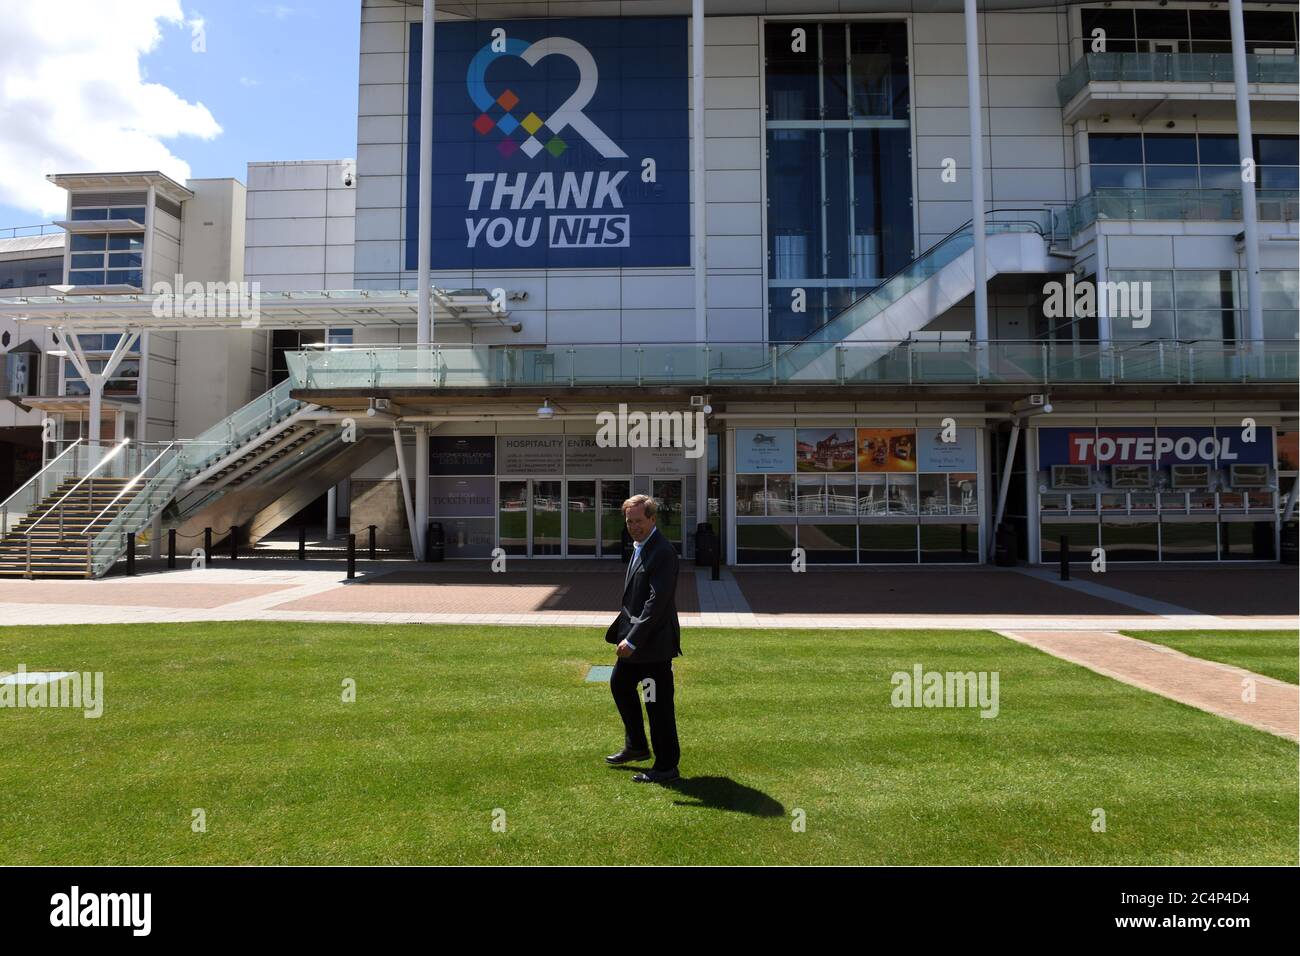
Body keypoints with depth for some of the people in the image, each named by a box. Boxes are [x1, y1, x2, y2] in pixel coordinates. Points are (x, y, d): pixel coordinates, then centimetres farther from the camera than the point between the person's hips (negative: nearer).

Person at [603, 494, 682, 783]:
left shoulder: (663, 551, -20)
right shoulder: (640, 547, 10)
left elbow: (657, 601, -26)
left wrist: (633, 639, -26)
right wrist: (626, 634, 16)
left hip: (654, 641, -10)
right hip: (635, 637, 10)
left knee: (658, 704, 1)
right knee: (620, 684, 23)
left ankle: (666, 766, 16)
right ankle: (636, 746, 40)